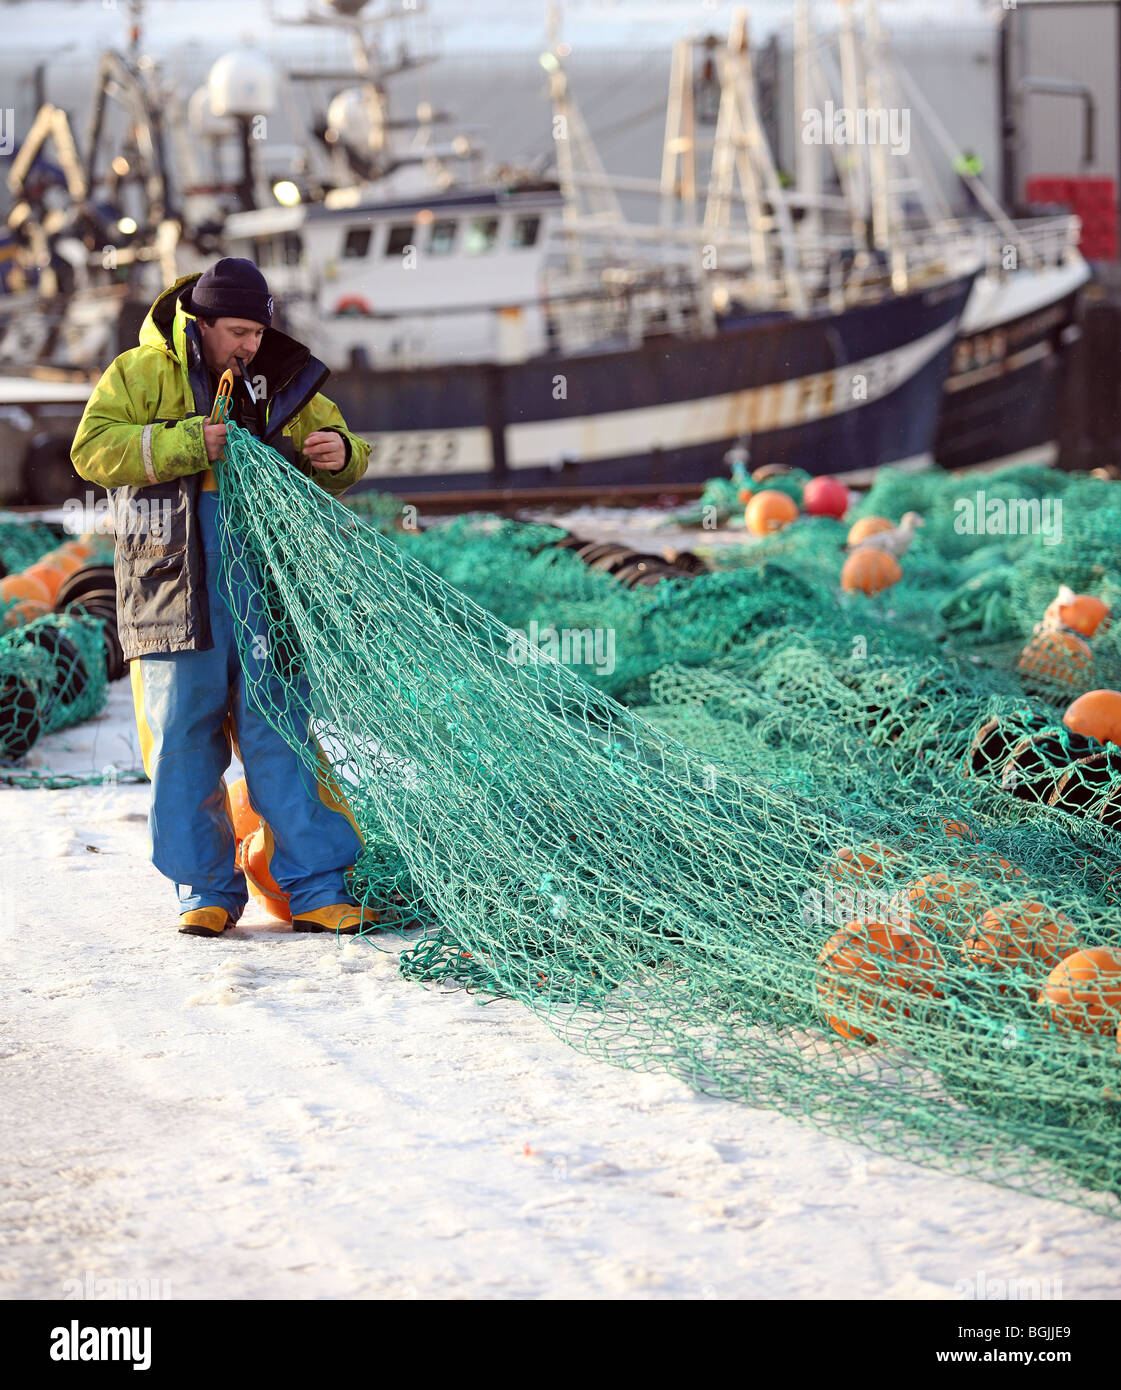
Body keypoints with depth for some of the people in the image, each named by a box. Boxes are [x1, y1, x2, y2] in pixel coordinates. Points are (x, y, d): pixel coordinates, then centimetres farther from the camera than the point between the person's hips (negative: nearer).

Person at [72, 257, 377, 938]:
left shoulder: (282, 383, 15)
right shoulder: (143, 374, 4)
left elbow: (334, 469, 22)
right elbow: (93, 448, -7)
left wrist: (340, 455, -4)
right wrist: (186, 445, -16)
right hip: (176, 591, -2)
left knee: (281, 737, -1)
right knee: (184, 742, 1)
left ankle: (317, 889, 0)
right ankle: (208, 889, 11)